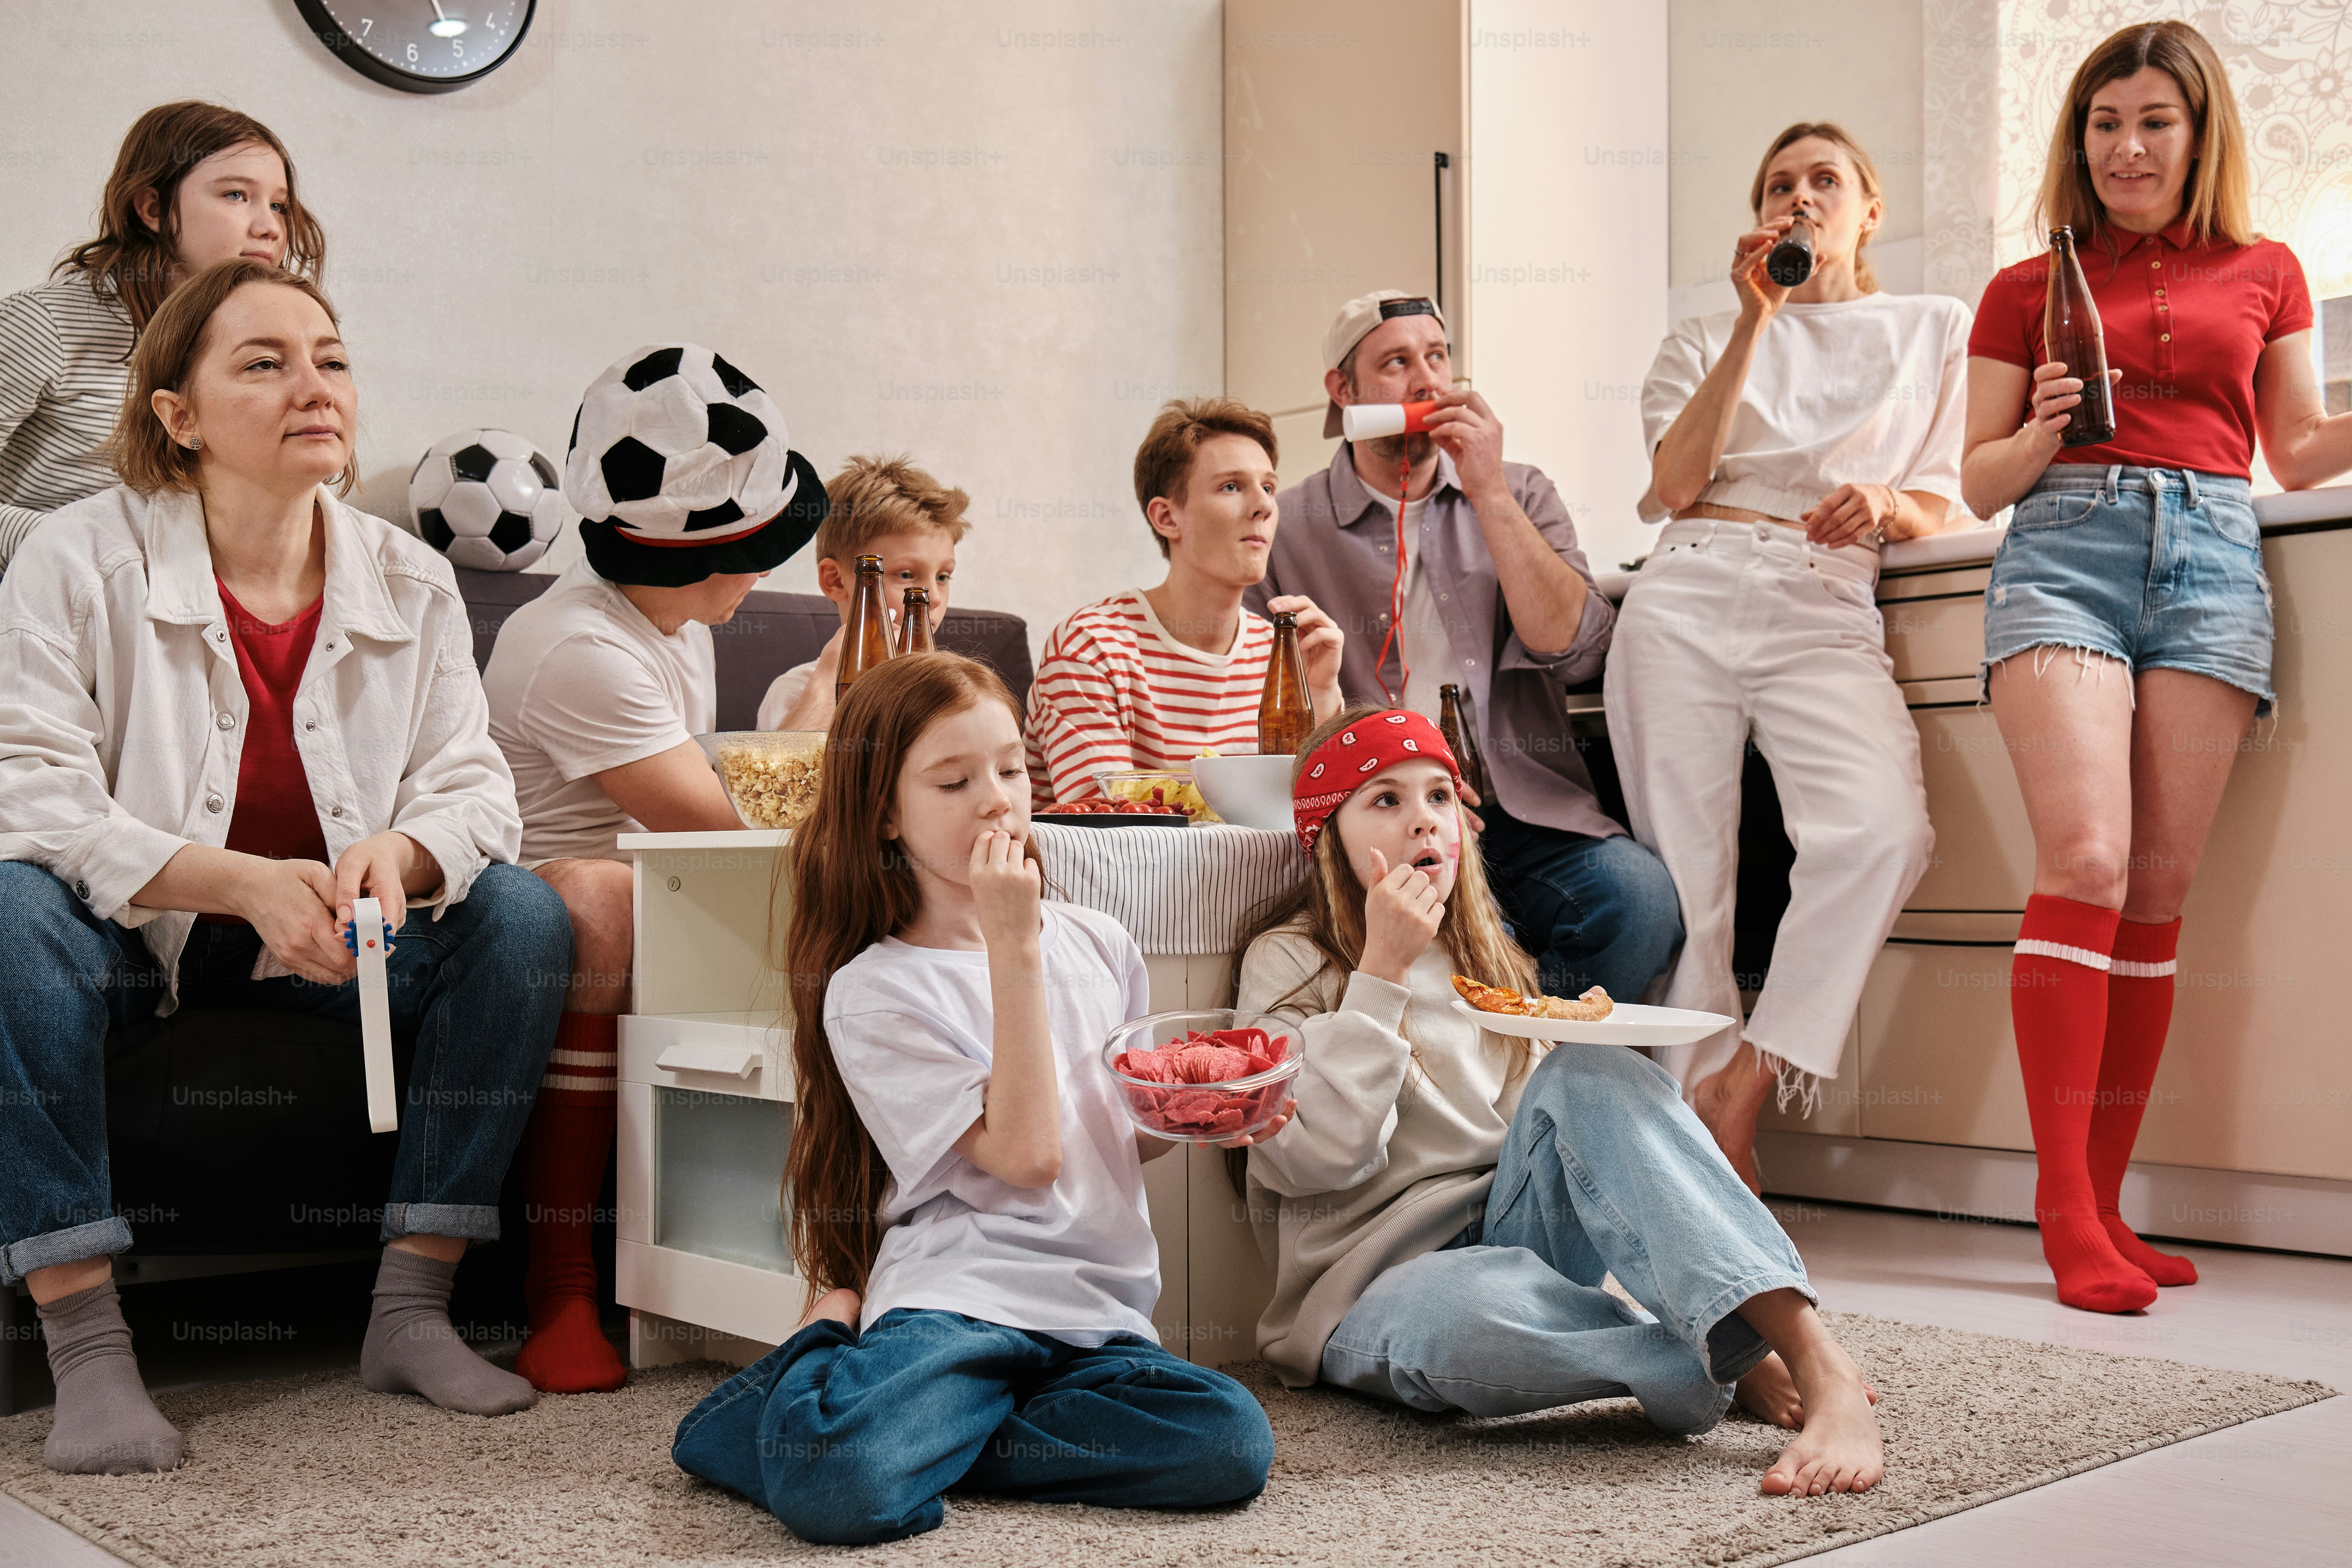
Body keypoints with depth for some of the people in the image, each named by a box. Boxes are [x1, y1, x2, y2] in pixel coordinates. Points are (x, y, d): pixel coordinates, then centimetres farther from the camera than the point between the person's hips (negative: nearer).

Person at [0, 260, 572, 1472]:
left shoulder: (412, 582, -2)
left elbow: (473, 790, -5)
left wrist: (397, 855, -31)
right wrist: (242, 884, -34)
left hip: (329, 947, 3)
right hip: (128, 935, -3)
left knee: (522, 916, -20)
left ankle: (411, 1310, -15)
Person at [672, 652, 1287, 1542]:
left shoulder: (1099, 944, 14)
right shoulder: (871, 991, -3)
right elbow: (1027, 1153, -12)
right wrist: (1013, 947, -13)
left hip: (1099, 1309, 6)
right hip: (962, 1293, -6)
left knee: (1233, 1445, -24)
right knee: (839, 1487, -34)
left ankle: (925, 1435, -7)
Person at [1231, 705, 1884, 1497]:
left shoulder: (1480, 956, 18)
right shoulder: (1289, 963, -2)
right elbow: (1309, 1160, -16)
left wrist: (1584, 1039, -2)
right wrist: (1382, 971, -16)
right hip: (1378, 1289, -5)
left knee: (1588, 1075, -27)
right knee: (1477, 1309, -43)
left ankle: (1819, 1366, -39)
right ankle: (1740, 1367, -25)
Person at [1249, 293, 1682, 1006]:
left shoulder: (1521, 495, 17)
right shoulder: (1289, 529, 10)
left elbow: (1573, 648, 1)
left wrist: (1489, 494, -4)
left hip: (1529, 816, 3)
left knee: (1640, 898, -28)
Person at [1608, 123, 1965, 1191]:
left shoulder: (1932, 328, 23)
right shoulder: (1704, 339, 23)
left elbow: (1934, 511, 17)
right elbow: (1675, 483, 4)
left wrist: (1882, 502, -7)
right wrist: (1756, 320, 2)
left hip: (1826, 611, -1)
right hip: (1685, 596, 1)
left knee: (1882, 828, -28)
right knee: (1686, 871, -9)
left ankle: (1746, 1080, -18)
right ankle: (1706, 1114, -1)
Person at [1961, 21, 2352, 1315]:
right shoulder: (2028, 290, 14)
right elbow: (1980, 482, 15)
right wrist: (2043, 433, -6)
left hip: (2213, 561, 2)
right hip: (2067, 550, -2)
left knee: (2161, 887, -4)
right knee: (2087, 857, -18)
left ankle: (2102, 1201, 2)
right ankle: (2064, 1207, -14)